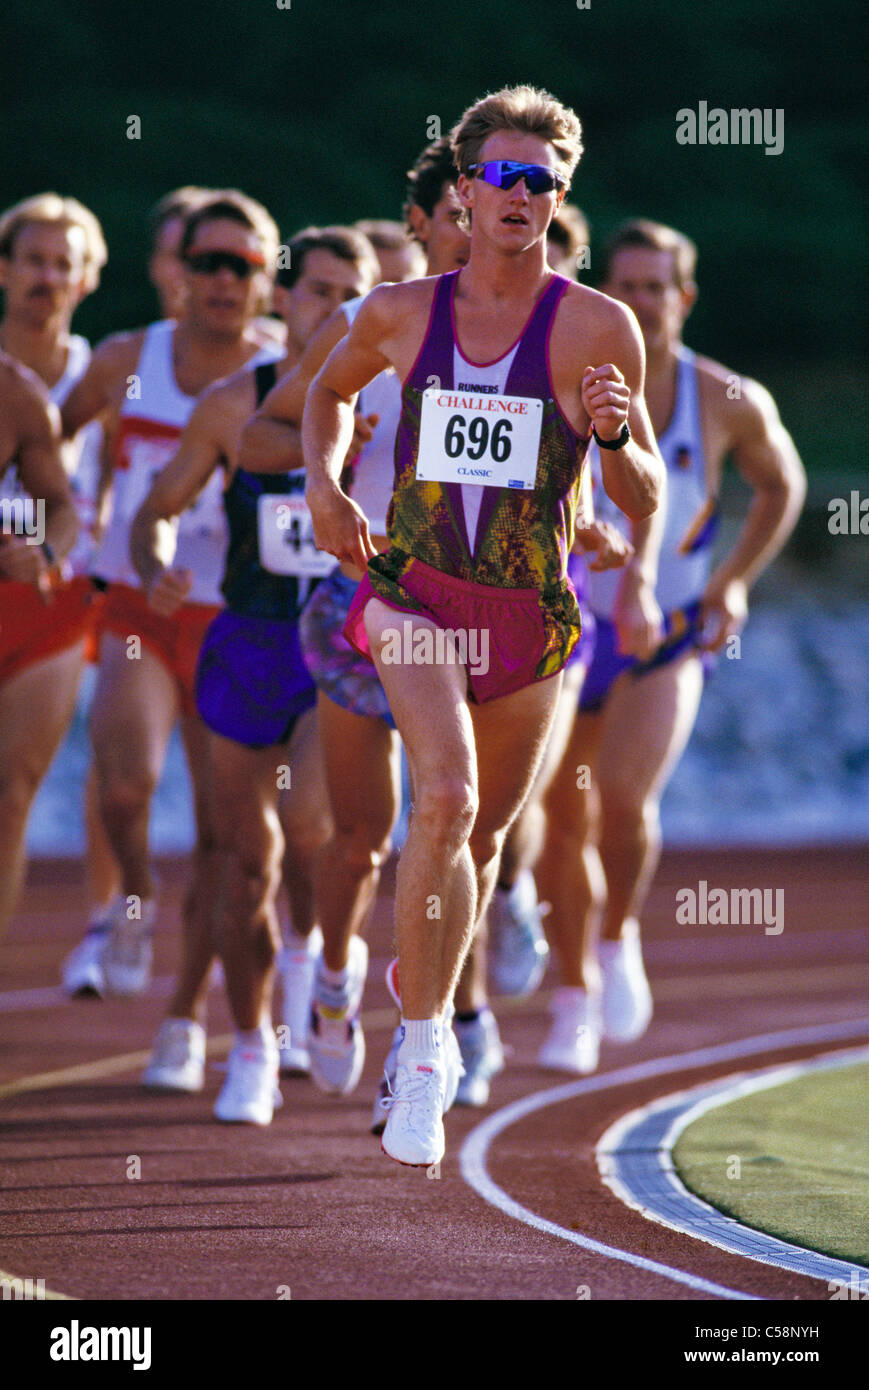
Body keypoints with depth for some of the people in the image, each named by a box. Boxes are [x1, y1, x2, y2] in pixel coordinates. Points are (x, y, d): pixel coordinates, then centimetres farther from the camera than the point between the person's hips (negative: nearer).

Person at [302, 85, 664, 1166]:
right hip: (410, 593, -1)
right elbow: (331, 390, 24)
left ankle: (434, 1023, 42)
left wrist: (615, 436, -21)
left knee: (482, 837, 15)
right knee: (444, 800, -25)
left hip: (526, 618, 1)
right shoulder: (398, 314, 1)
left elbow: (646, 505, -1)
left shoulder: (597, 328, -4)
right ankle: (421, 1058, -17)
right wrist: (322, 482, 6)